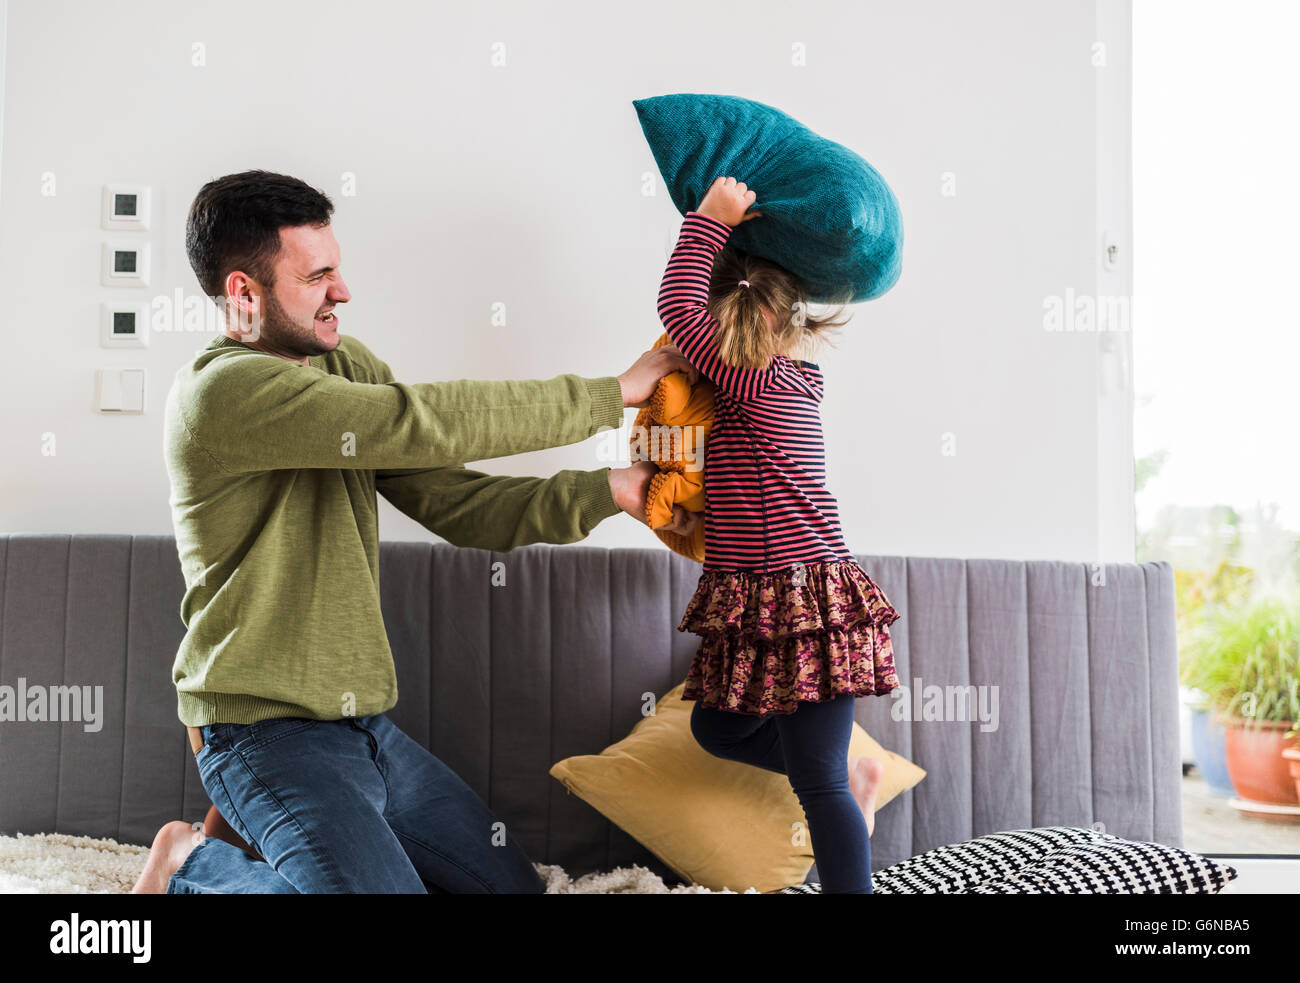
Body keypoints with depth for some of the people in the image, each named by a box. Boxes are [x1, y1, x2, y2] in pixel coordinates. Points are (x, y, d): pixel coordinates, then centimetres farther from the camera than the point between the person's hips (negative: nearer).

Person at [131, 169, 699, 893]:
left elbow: (458, 502, 2)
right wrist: (612, 394, -19)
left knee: (513, 884, 14)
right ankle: (197, 867, 3)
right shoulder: (223, 390, -20)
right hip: (269, 729, -8)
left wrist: (606, 491, -12)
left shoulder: (349, 365, 8)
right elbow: (425, 423, -27)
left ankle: (262, 832, 20)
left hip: (365, 723, 9)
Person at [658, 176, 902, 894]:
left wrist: (710, 219, -11)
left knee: (817, 781, -5)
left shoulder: (764, 387, -17)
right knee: (716, 730, 21)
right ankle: (852, 773, 28)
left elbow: (677, 307, -19)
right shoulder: (780, 382, 11)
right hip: (759, 611, 10)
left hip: (804, 604, -10)